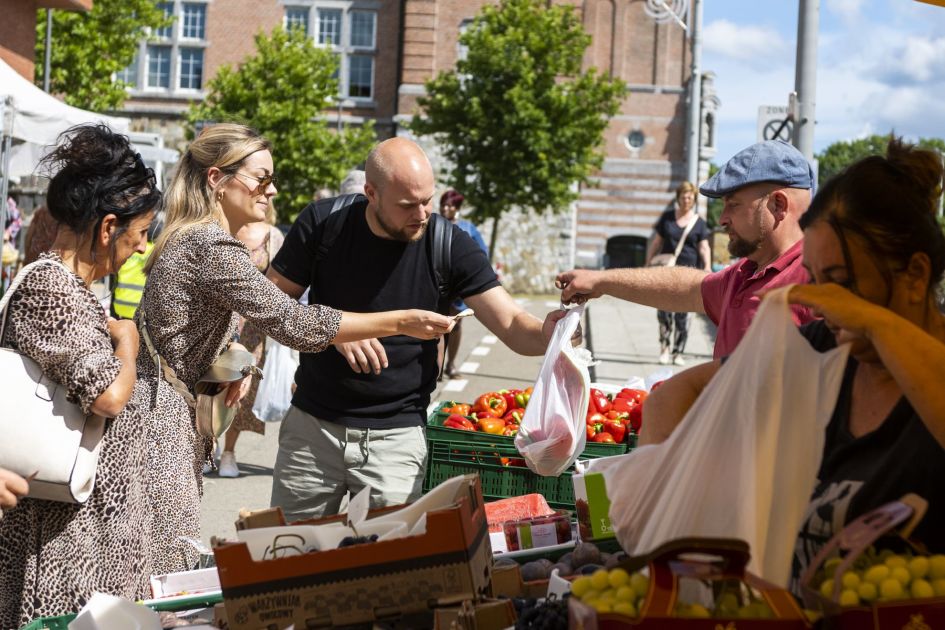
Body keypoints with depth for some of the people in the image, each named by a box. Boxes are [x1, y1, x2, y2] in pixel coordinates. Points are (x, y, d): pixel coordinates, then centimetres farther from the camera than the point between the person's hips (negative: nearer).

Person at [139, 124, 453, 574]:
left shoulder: (194, 239, 14)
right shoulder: (212, 248, -19)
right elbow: (290, 322, -25)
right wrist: (400, 322, -22)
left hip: (169, 408, 10)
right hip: (160, 415, -10)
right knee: (167, 572, -6)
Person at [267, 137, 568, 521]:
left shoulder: (449, 246, -9)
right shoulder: (323, 224, -8)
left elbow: (512, 325, -11)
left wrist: (545, 334, -34)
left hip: (397, 435, -1)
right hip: (313, 424, 1)